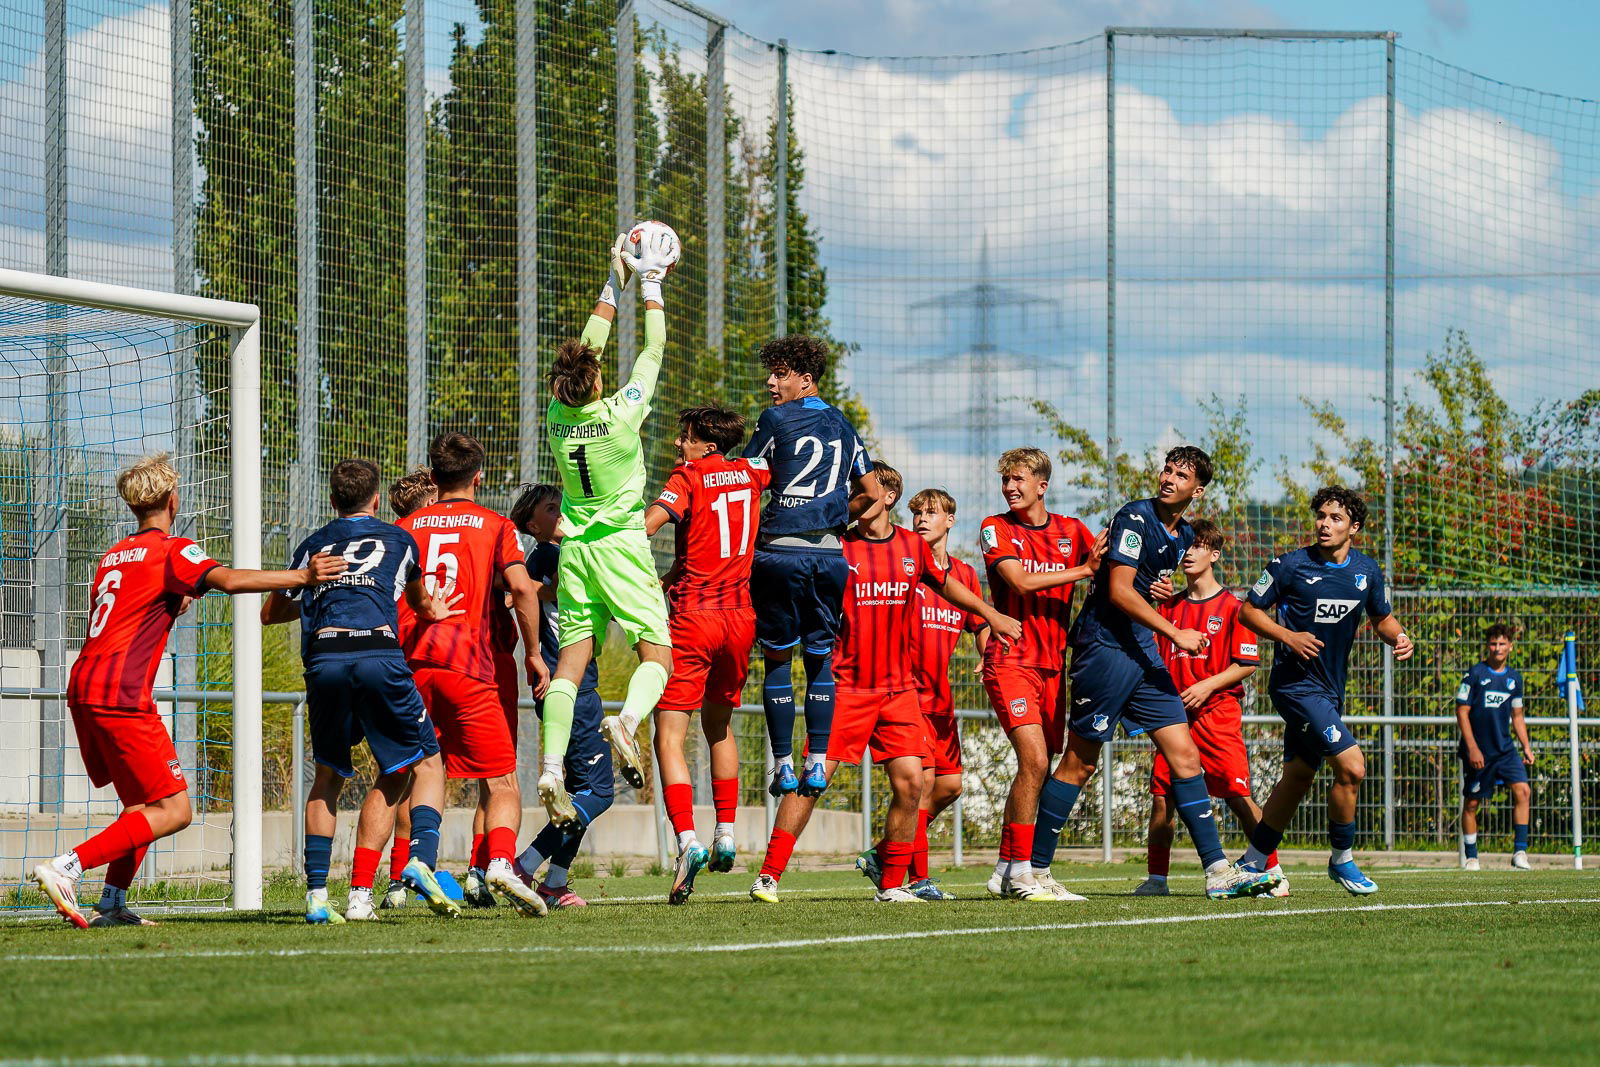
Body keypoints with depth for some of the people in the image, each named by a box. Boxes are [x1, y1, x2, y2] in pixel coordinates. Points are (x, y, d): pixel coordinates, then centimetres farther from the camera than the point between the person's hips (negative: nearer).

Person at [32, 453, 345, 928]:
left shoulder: (114, 555, 22)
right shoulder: (172, 550, -3)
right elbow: (230, 580, -21)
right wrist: (302, 577, -24)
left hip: (83, 688, 9)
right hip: (122, 694, -9)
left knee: (142, 802, 18)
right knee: (173, 810, -8)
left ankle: (111, 905, 10)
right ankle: (66, 867, -17)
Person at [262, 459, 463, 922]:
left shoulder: (313, 545, 25)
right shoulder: (399, 539, 23)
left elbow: (270, 613, 34)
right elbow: (417, 598, 43)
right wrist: (429, 609, 66)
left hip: (323, 658, 2)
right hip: (378, 653, -2)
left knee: (328, 777, 18)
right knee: (426, 762, 13)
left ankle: (316, 895, 8)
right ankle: (422, 859, -12)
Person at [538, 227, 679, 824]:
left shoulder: (557, 416, 1)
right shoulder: (621, 412, -11)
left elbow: (586, 350, 14)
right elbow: (655, 349, -1)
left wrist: (613, 287, 18)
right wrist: (649, 286, 9)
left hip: (575, 547, 4)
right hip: (622, 545, -4)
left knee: (571, 661, 1)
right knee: (657, 654, -1)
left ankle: (553, 768, -13)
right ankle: (627, 721, -32)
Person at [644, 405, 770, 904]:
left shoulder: (688, 477, -6)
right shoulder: (749, 473, 10)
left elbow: (645, 526, -21)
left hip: (693, 618, -6)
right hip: (739, 617, 6)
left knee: (669, 735, -7)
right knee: (719, 726, 24)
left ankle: (687, 839, -24)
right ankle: (725, 833, 23)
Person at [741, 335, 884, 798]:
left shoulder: (777, 419, -1)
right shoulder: (843, 426, 15)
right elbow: (872, 494, 21)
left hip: (779, 551, -4)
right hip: (829, 553, 4)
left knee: (777, 659, 3)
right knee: (821, 658, 10)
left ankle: (784, 765, 1)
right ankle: (818, 763, 4)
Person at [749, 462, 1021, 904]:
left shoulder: (912, 546, 7)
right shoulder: (838, 548, -3)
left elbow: (945, 585, 25)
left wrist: (989, 614, 32)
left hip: (899, 687, 3)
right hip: (846, 685, -3)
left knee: (909, 781, -5)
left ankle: (891, 884, 7)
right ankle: (769, 875, -5)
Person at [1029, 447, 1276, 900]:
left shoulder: (1183, 535, 14)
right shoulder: (1135, 518, -12)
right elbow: (1119, 591, -19)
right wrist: (1175, 634, -19)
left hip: (1144, 652, 8)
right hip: (1106, 647, -8)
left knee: (1184, 755, 2)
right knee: (1080, 761, -5)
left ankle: (1218, 871, 1)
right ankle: (1034, 869, 2)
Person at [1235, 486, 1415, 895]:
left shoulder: (1366, 570, 4)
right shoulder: (1292, 565, -11)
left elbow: (1382, 617, 18)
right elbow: (1250, 611, -3)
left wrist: (1398, 637, -5)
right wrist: (1287, 636, -19)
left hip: (1330, 687, 7)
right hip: (1295, 683, -7)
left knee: (1299, 777, 14)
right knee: (1351, 767, -16)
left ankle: (1252, 862, 26)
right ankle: (1342, 860, 2)